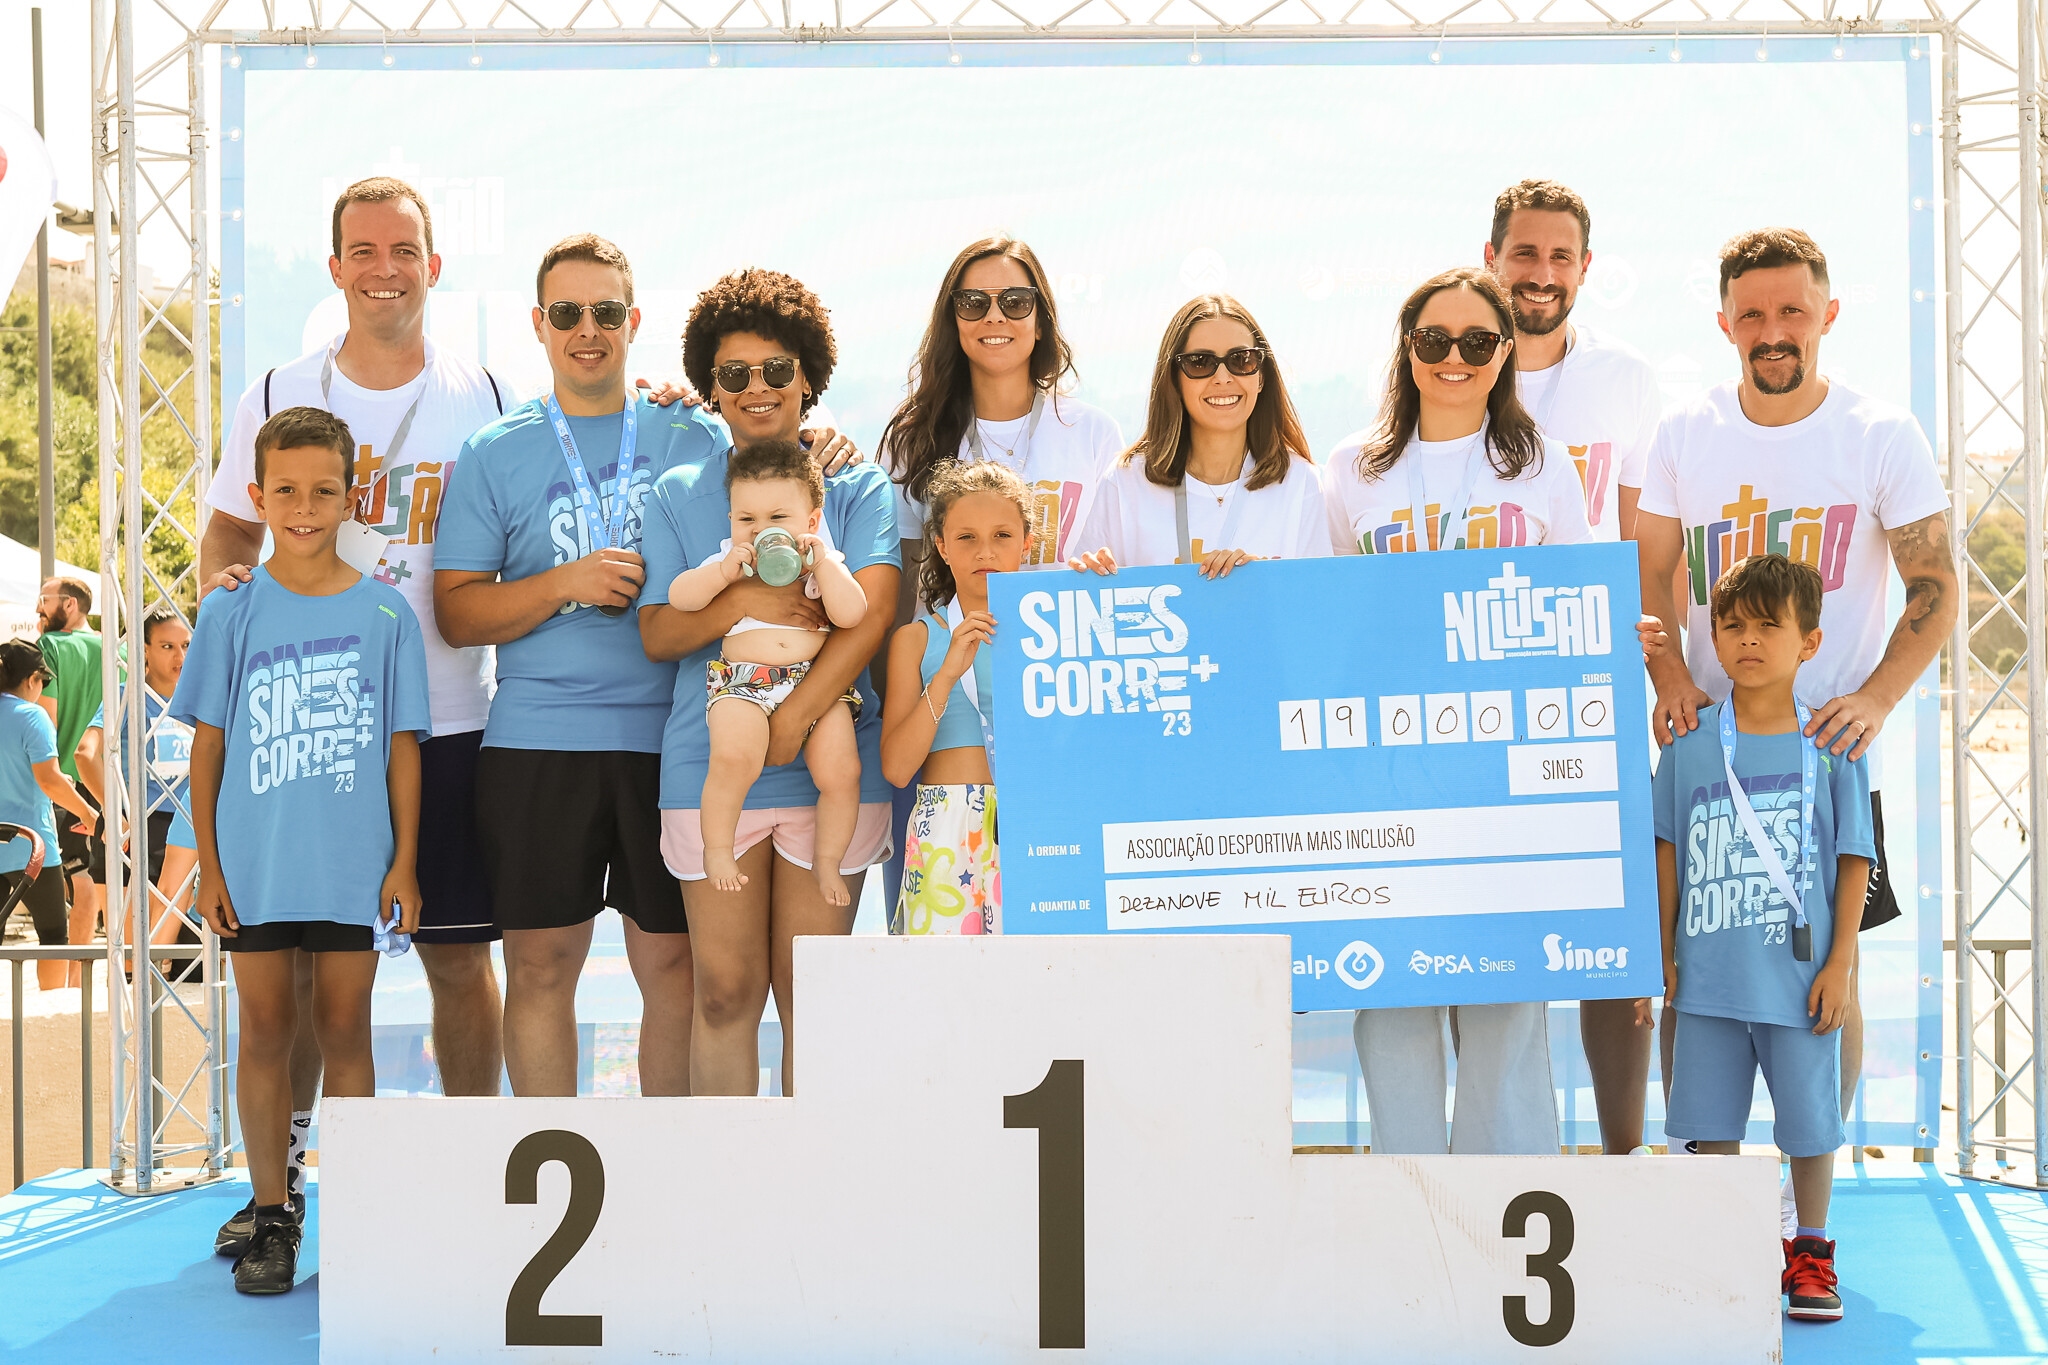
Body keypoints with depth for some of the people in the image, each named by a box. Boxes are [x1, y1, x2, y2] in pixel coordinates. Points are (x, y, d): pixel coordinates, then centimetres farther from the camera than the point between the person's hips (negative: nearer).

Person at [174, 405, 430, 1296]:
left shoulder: (383, 613, 1)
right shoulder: (231, 614, 2)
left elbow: (403, 746, 4)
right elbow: (208, 745, 4)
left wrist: (404, 863, 1)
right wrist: (208, 865, 1)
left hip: (354, 863, 0)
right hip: (256, 863, 0)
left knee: (344, 1030, 5)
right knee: (266, 1029, 5)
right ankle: (272, 1217, 12)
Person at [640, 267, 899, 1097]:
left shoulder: (857, 488, 7)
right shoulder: (679, 495, 12)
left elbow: (868, 616, -5)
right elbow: (656, 633, 7)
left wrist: (792, 721, -15)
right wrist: (737, 607, -13)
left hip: (831, 769, -1)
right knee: (725, 990, 0)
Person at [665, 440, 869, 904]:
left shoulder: (825, 564, 12)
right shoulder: (728, 562, 13)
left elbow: (851, 615, -4)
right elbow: (678, 596, 2)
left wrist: (822, 562, -9)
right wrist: (725, 573, -10)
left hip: (818, 680, 1)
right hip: (743, 682, -1)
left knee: (840, 770, -18)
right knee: (733, 756, -30)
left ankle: (827, 859, 7)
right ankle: (717, 849, -8)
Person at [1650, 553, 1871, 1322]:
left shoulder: (1832, 743, -3)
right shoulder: (1692, 740, 1)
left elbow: (1854, 860, 0)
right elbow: (1668, 848, 8)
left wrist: (1841, 961, -4)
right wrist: (1662, 952, 7)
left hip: (1801, 973, -1)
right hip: (1710, 974, 2)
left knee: (1810, 1121, 7)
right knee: (1710, 1122, 8)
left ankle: (1810, 1251, 25)